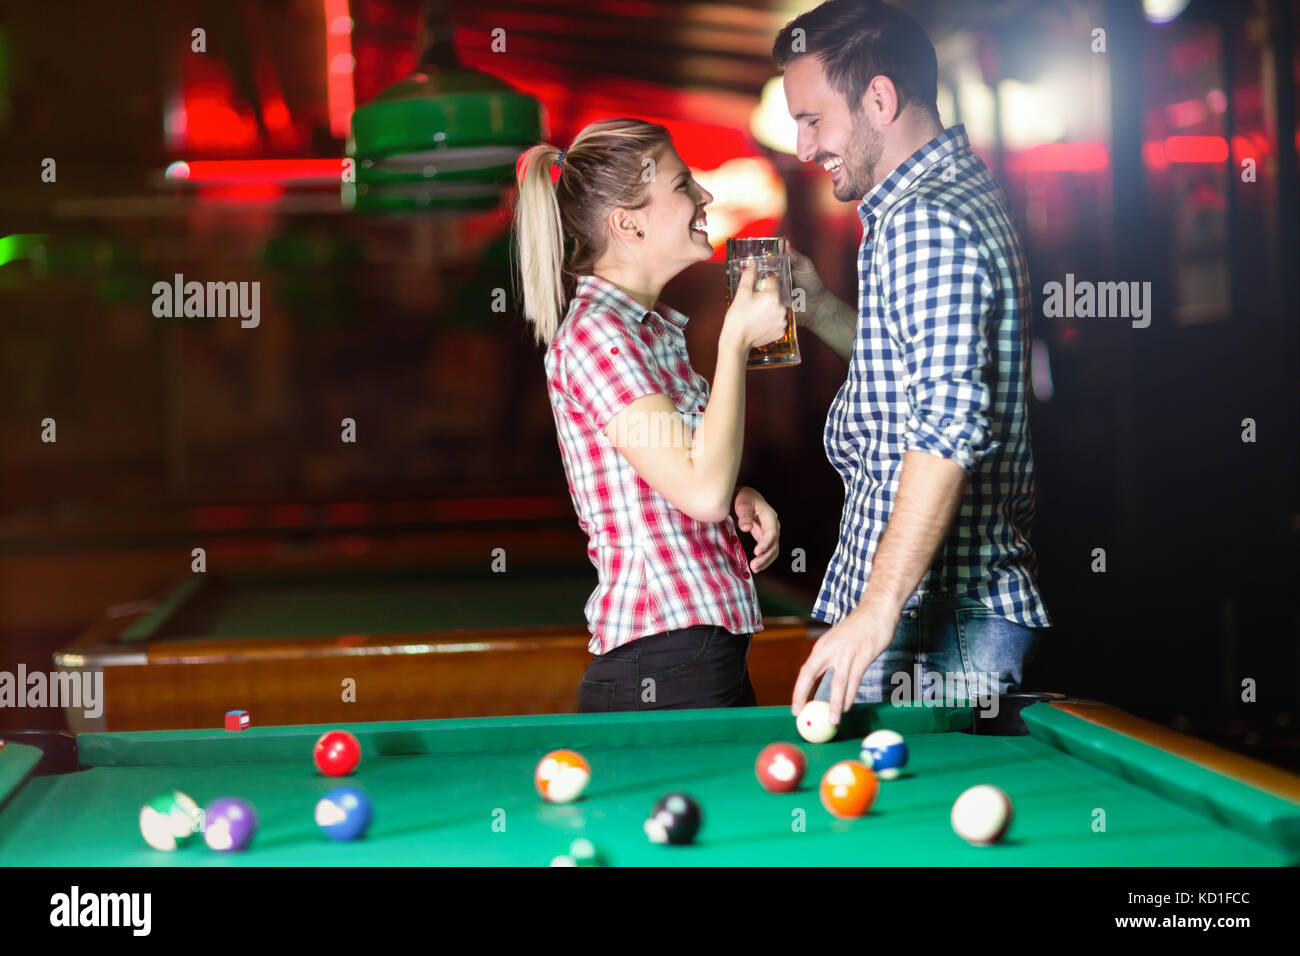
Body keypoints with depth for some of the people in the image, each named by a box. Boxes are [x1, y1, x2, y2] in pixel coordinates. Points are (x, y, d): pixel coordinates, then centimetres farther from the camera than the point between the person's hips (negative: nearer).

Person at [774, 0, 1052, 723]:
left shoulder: (924, 221, -16)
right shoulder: (965, 192, 17)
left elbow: (951, 424, -27)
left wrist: (879, 607, -31)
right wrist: (816, 303, 17)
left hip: (933, 610, -10)